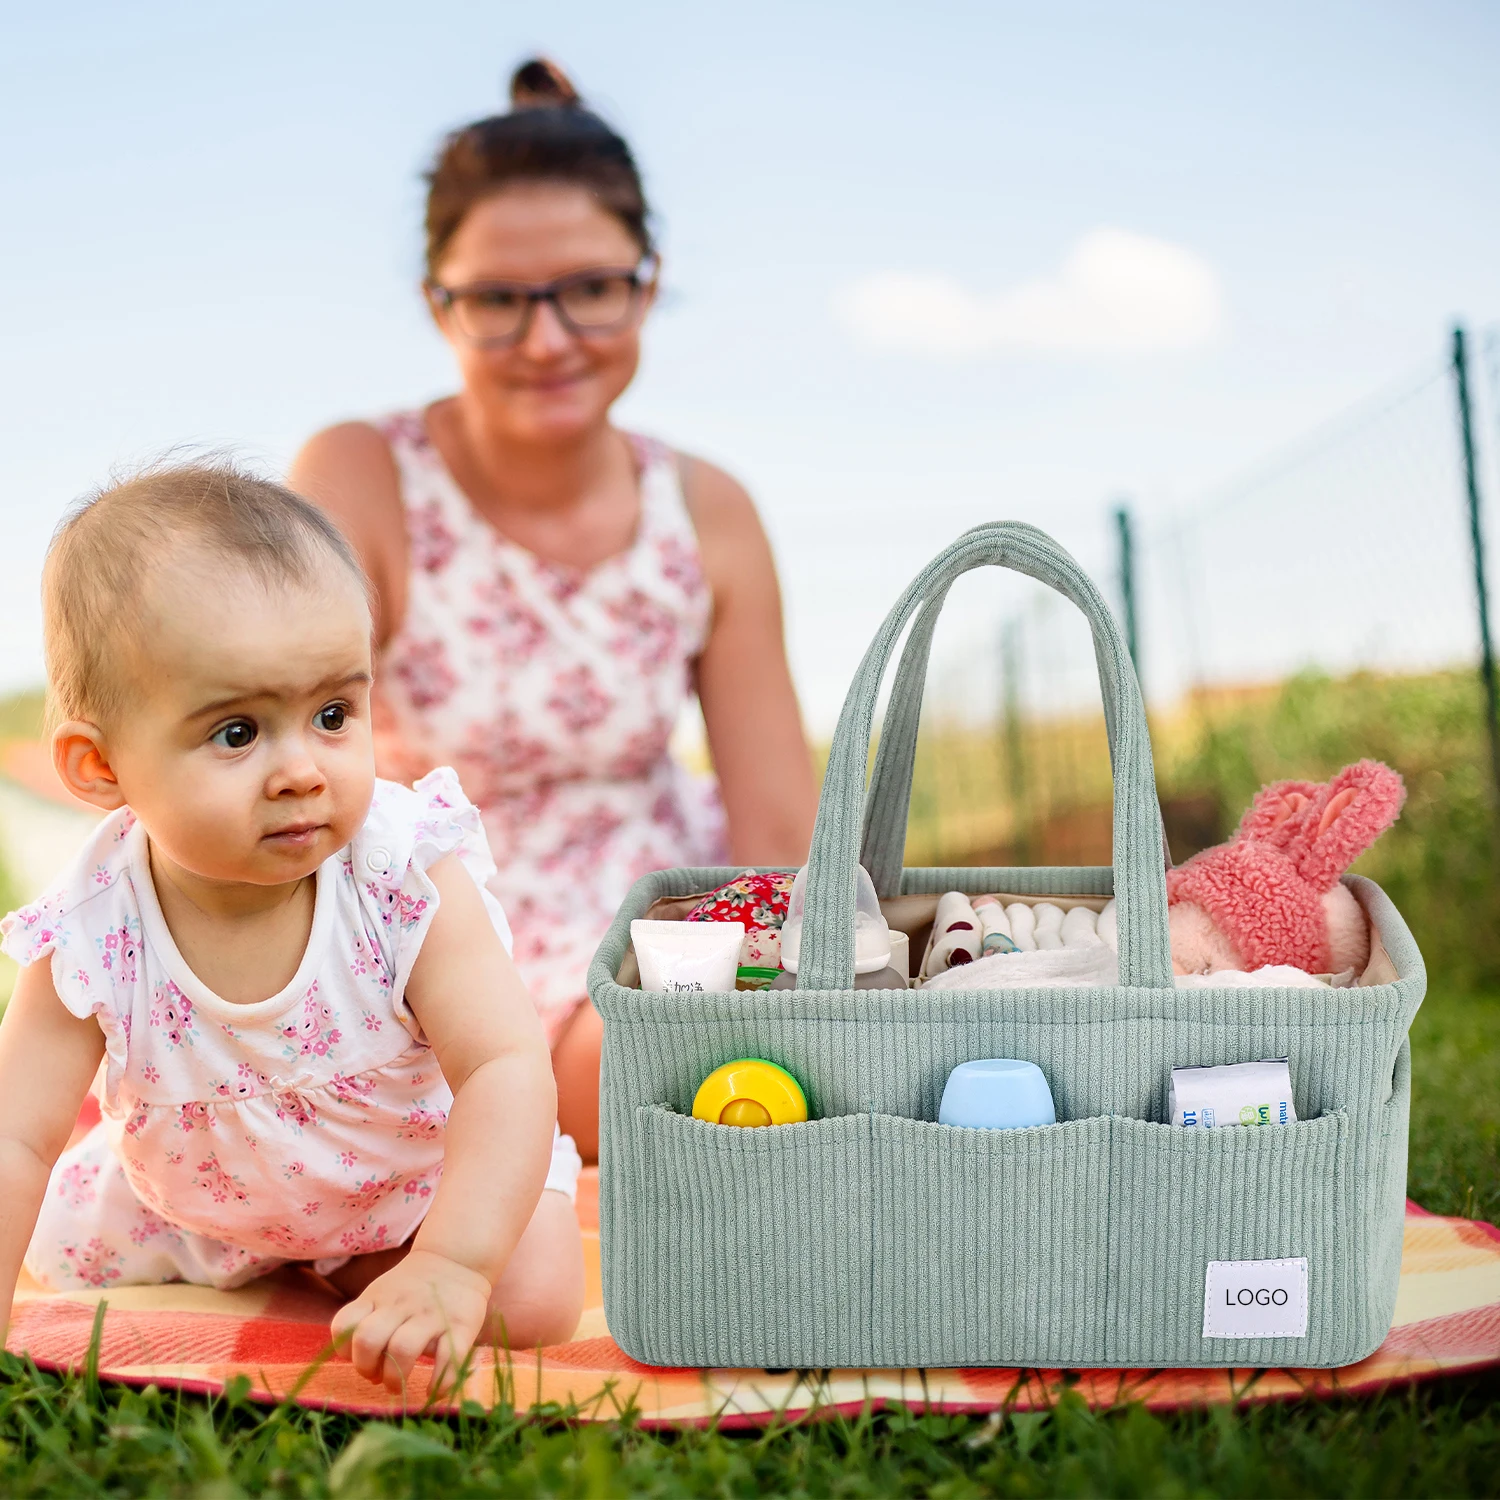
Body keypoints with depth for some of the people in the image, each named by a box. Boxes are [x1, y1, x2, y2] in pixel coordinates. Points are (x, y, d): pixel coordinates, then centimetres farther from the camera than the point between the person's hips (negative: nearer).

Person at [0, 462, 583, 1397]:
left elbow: (508, 1072, -37)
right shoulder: (93, 936, -29)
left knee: (535, 1302, -15)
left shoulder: (408, 878, -34)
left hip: (417, 1173, -2)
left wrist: (453, 1266, -49)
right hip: (195, 1200, 2)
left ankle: (357, 1265, 15)